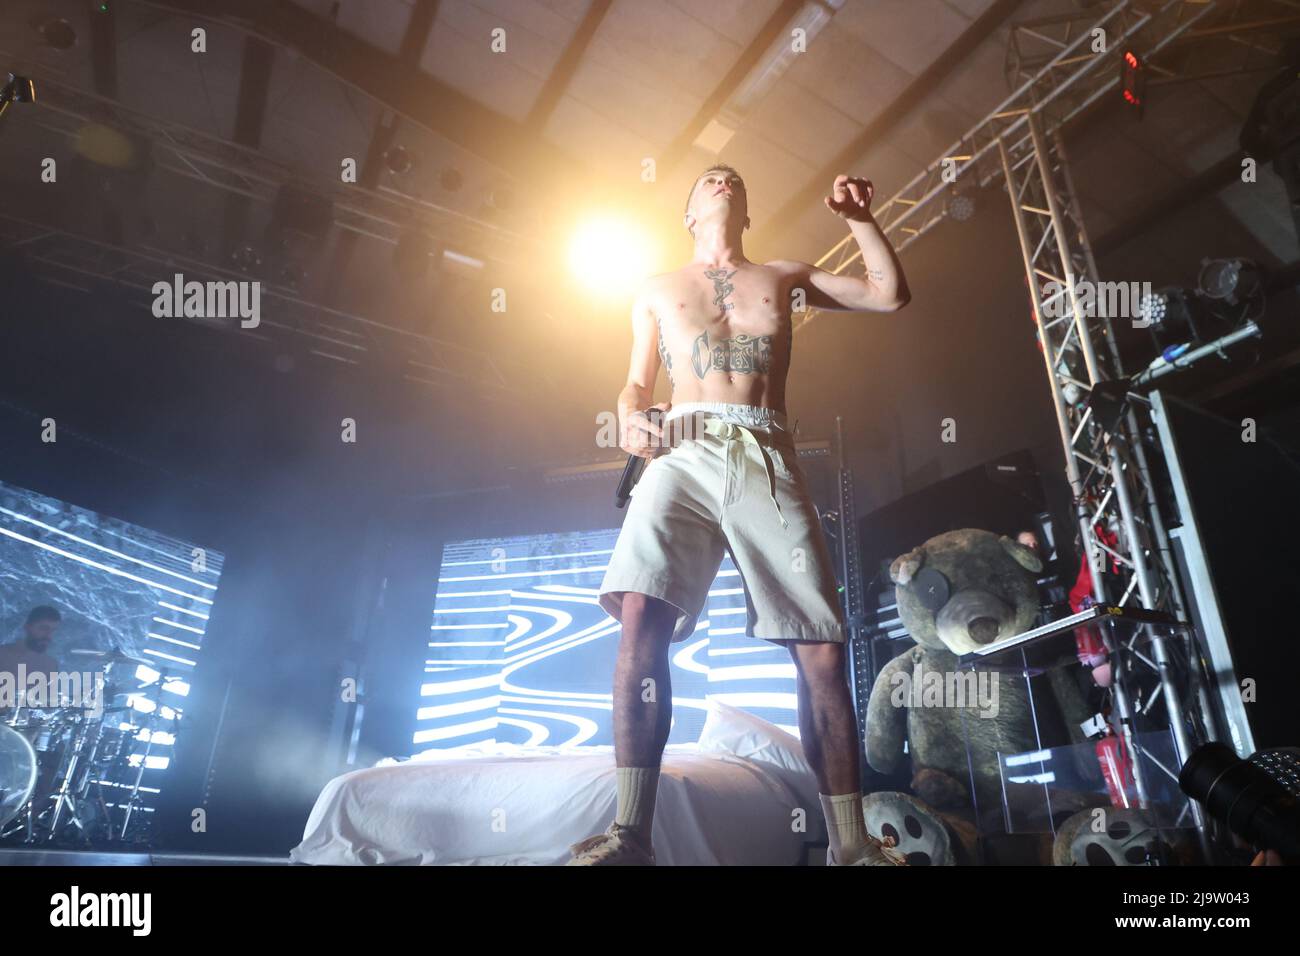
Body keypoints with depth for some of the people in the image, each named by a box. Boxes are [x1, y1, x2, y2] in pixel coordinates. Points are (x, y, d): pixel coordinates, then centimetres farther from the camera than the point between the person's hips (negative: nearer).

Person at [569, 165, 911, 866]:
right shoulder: (657, 292, 28)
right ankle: (630, 834, -22)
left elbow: (891, 294, 27)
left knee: (822, 649, -10)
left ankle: (851, 845, 0)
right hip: (683, 455, 0)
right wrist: (629, 419, 3)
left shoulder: (784, 278, 28)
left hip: (768, 462, 1)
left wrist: (859, 218, 17)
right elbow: (636, 386, 25)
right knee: (641, 619, -25)